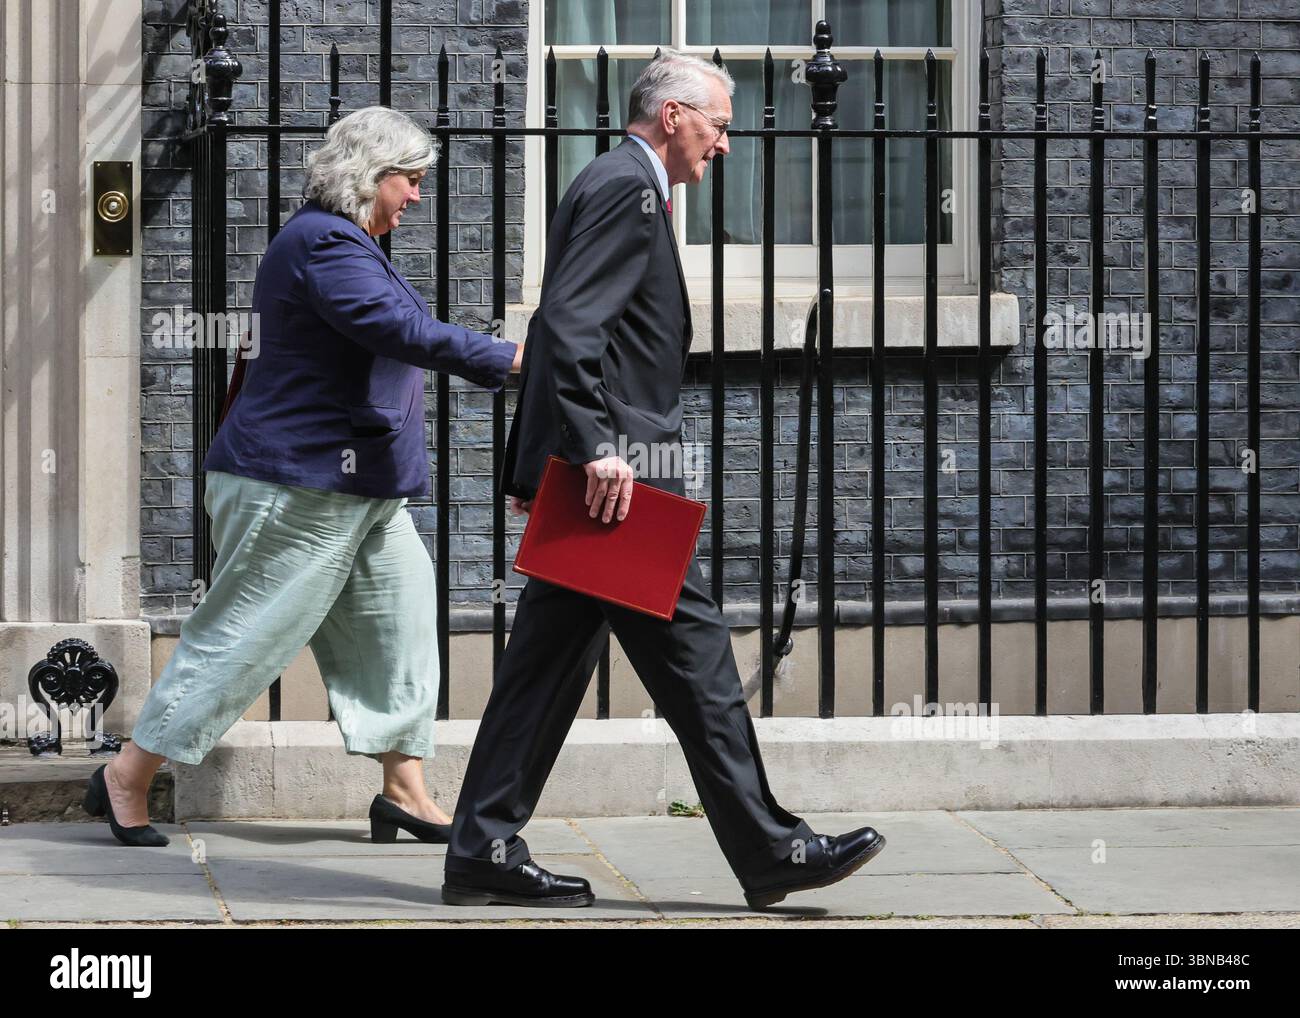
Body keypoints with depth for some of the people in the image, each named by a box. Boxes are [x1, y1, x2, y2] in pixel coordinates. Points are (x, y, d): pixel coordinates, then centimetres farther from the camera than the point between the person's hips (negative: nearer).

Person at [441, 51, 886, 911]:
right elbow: (572, 323, -22)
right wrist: (597, 449, -26)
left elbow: (554, 328, 26)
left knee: (549, 661, 9)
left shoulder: (619, 188, 23)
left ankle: (484, 854, 9)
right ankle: (769, 850, -1)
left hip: (598, 473, 11)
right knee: (693, 652, -6)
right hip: (619, 476, -11)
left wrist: (533, 468, 25)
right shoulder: (627, 188, -11)